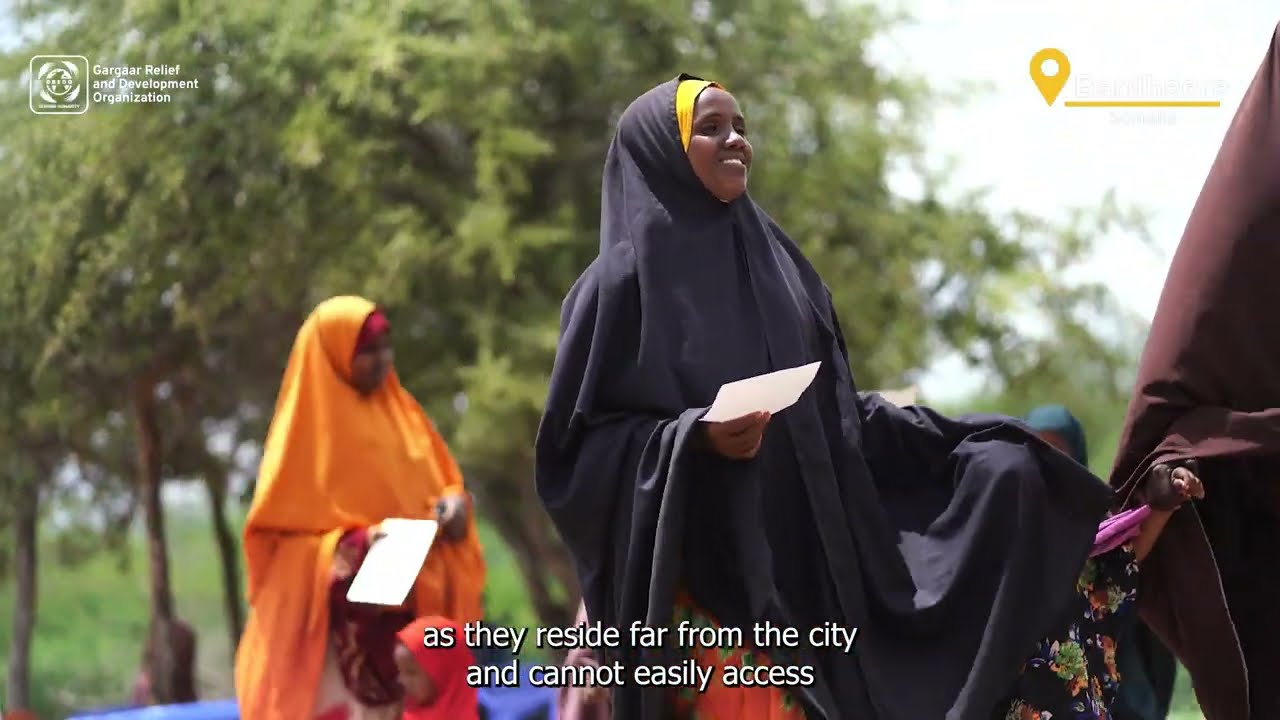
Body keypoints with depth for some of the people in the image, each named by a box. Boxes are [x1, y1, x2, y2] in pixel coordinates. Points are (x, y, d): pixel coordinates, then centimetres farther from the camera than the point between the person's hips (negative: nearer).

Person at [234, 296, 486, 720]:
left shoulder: (403, 414, 14)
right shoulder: (307, 430, -3)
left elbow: (442, 483, 22)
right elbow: (279, 538, -5)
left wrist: (453, 506, -1)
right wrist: (354, 545, -20)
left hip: (414, 620, 6)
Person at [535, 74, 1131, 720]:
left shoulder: (777, 263, 15)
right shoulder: (624, 279, -3)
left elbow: (834, 410, 16)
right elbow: (576, 442, -7)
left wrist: (966, 444, 8)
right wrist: (691, 439, -21)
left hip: (805, 568, 6)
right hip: (700, 578, -6)